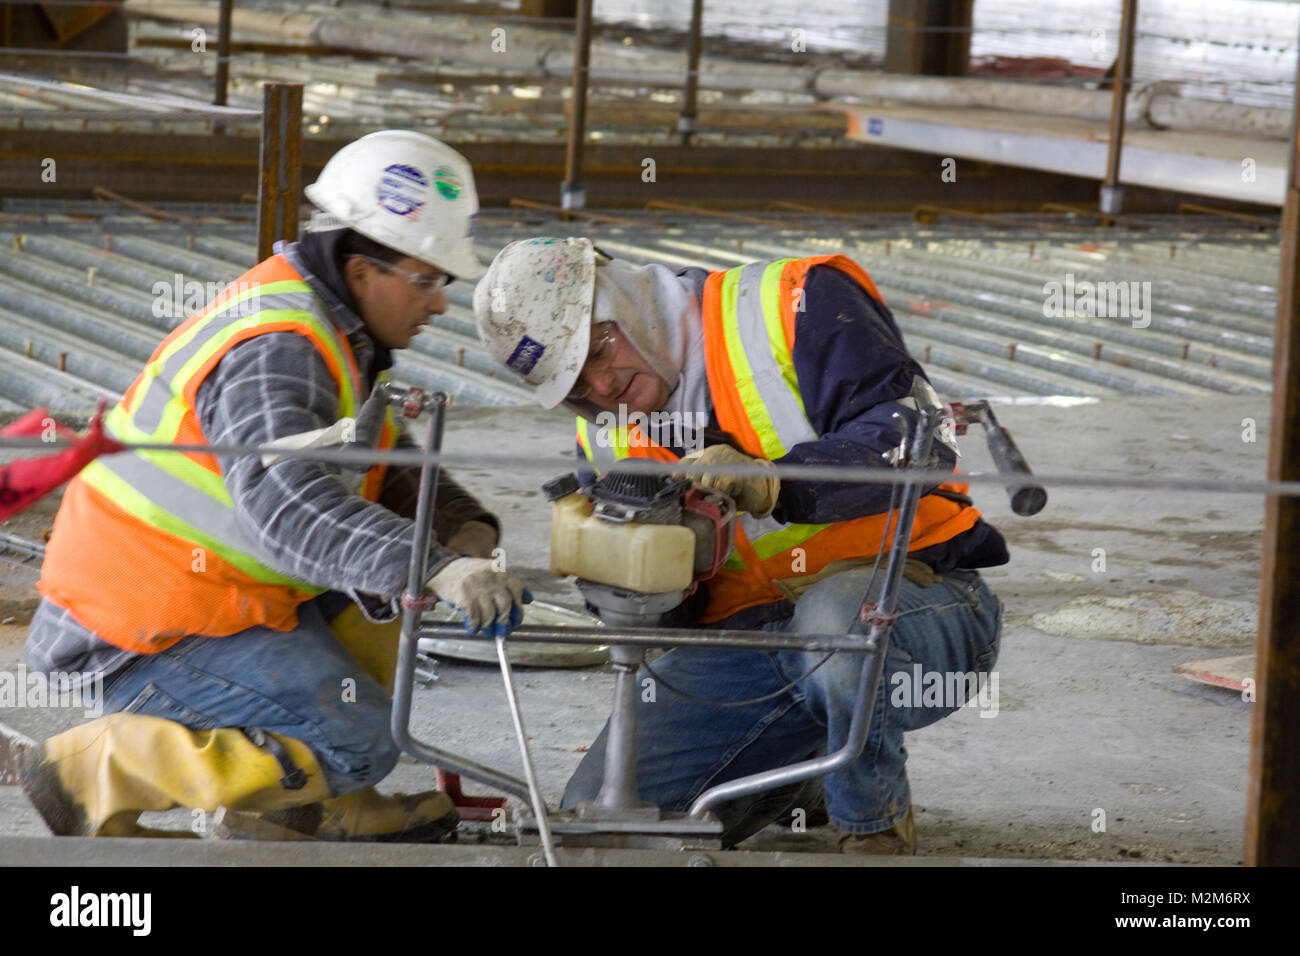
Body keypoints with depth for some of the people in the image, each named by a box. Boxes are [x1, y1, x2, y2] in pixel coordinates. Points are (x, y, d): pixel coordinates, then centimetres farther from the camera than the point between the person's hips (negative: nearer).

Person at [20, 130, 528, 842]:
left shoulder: (338, 331, 10)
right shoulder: (272, 352, -24)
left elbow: (392, 469, 17)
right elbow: (287, 501, -40)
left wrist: (462, 528, -4)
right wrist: (434, 569, -50)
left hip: (209, 587, 10)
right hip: (145, 631, -10)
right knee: (358, 743, -15)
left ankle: (323, 805, 14)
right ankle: (95, 770, -9)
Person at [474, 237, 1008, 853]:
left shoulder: (793, 306, -10)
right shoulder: (605, 434, 10)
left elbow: (915, 439, -22)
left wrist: (770, 485, -36)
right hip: (749, 639, 6)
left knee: (836, 616, -42)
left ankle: (875, 824, -12)